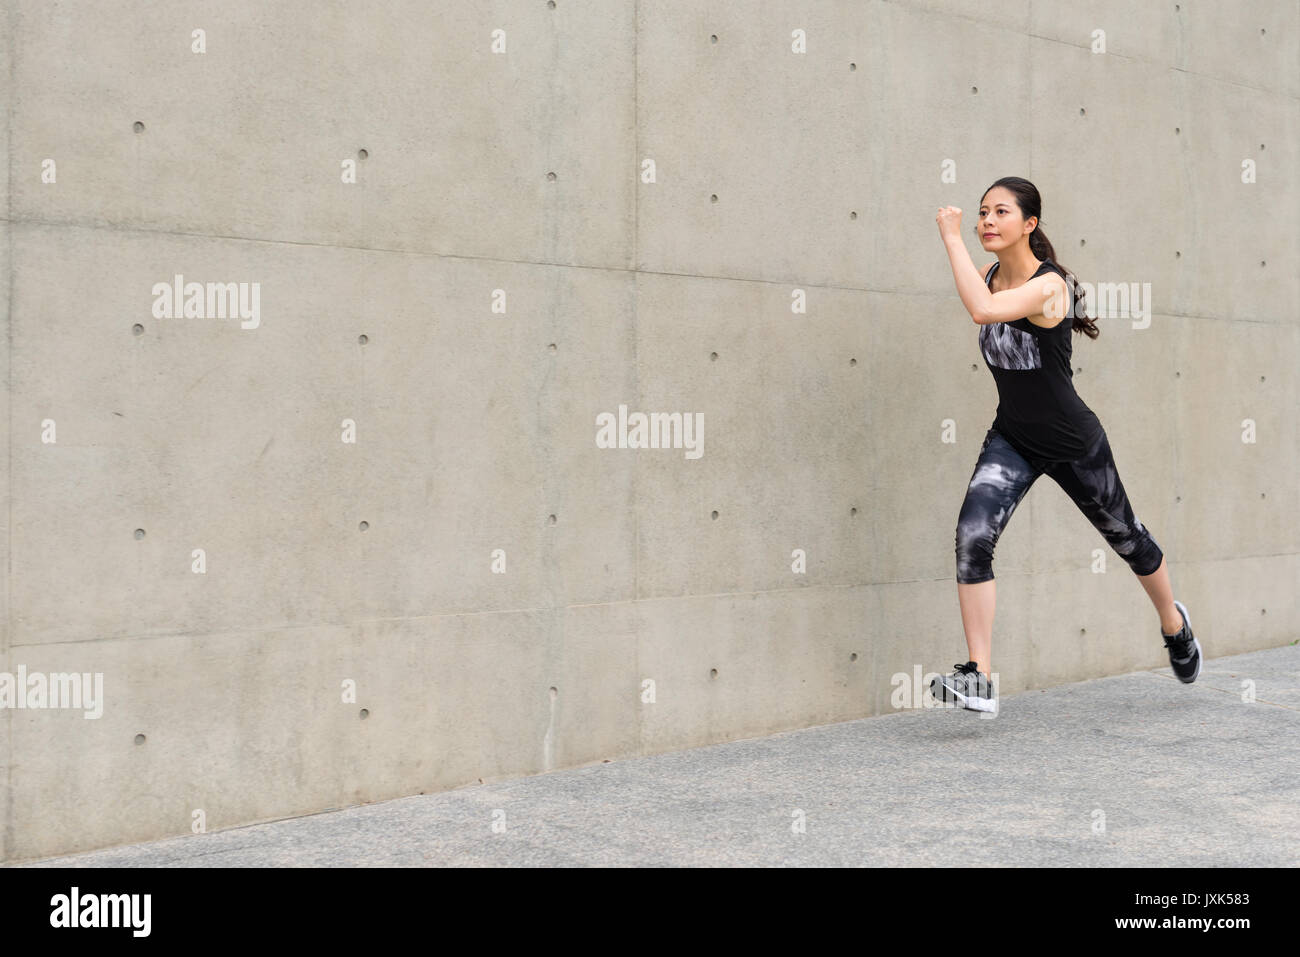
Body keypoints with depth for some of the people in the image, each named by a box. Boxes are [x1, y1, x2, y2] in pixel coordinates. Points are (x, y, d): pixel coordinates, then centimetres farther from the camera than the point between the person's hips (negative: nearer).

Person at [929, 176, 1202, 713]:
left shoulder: (1048, 285, -26)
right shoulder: (991, 276, -4)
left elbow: (983, 310, -45)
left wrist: (951, 238, -38)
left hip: (1073, 443, -5)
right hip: (1012, 440, 5)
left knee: (1125, 538, 17)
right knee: (972, 537, -19)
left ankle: (1174, 623, 48)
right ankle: (979, 679, -18)